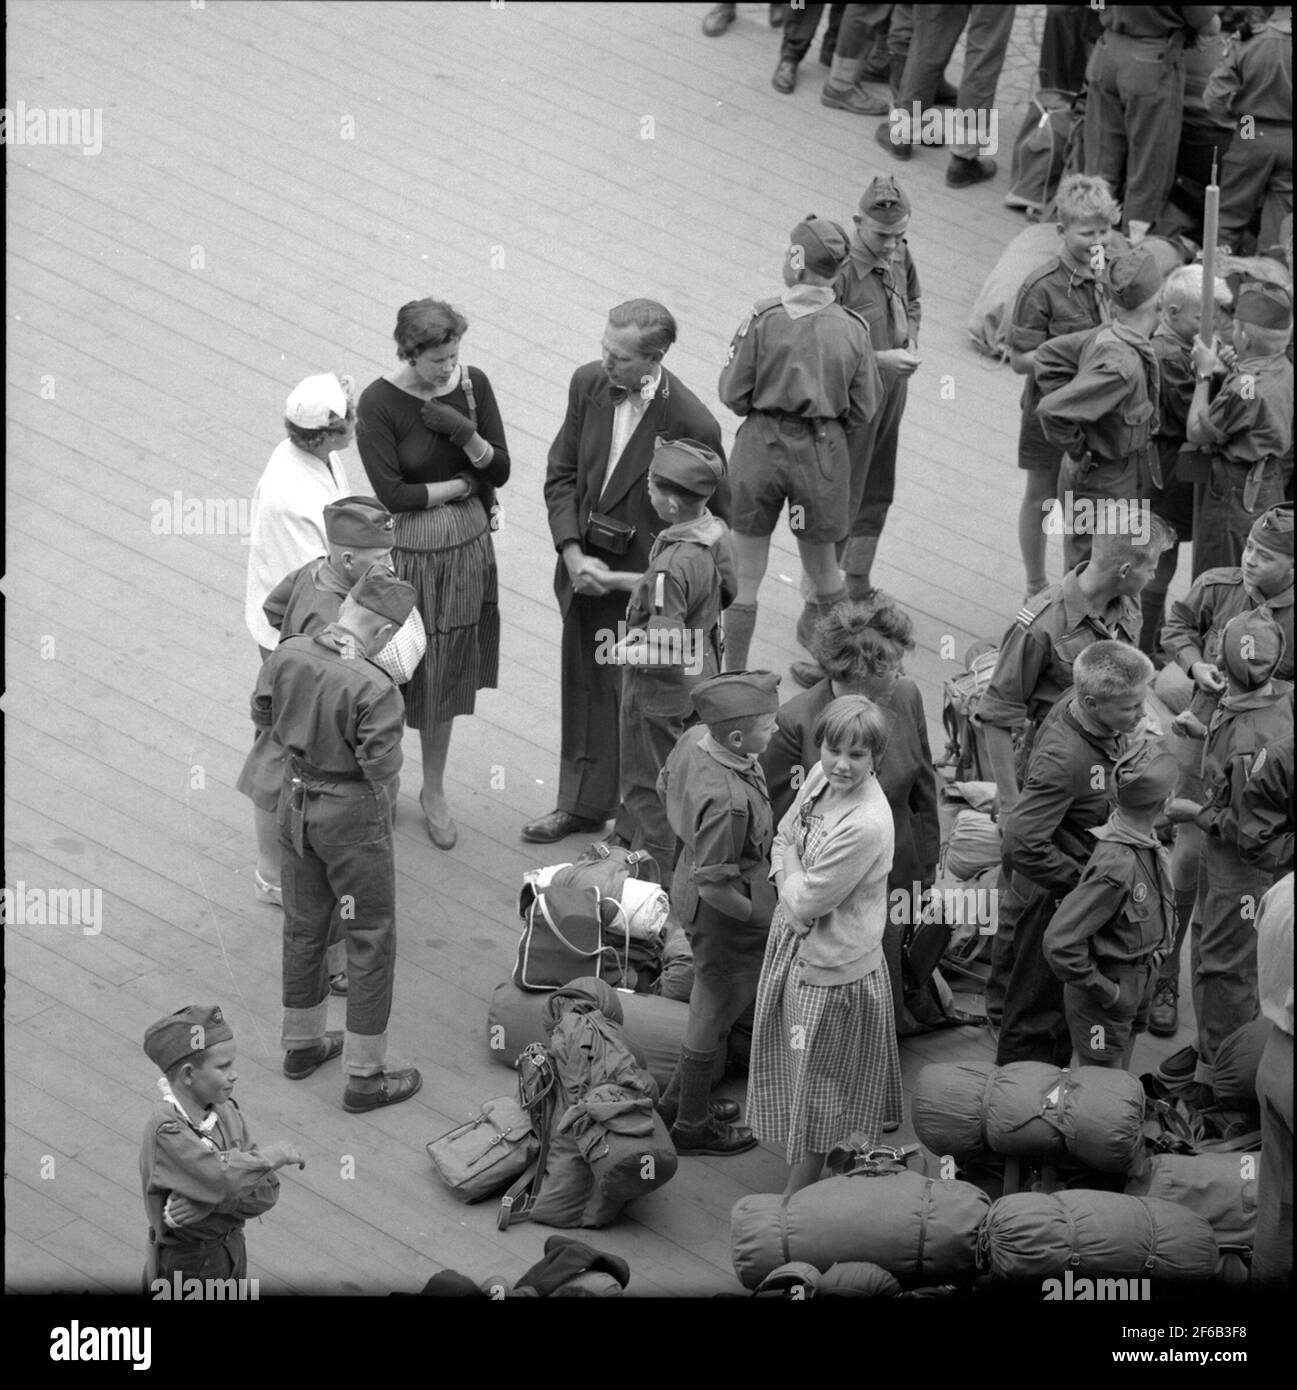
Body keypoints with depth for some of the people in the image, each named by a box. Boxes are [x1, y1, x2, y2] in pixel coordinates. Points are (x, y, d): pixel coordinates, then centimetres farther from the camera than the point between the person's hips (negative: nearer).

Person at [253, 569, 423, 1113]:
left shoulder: (288, 655, -10)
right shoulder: (374, 690, -29)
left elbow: (263, 715, 6)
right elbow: (383, 768, -25)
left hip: (297, 800, 7)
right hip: (353, 817, -7)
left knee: (304, 926, 24)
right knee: (371, 940, 9)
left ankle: (302, 1044, 41)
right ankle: (365, 1077, 16)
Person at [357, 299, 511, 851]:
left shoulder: (472, 383, -5)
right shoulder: (379, 402, -18)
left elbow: (500, 469, -2)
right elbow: (392, 493, -20)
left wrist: (466, 433, -21)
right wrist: (462, 484, -12)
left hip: (466, 547, 4)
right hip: (404, 551, -4)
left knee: (447, 674, 14)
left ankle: (434, 792, 30)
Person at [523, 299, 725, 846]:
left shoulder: (692, 424, -24)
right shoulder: (589, 383, -8)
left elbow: (714, 524, -13)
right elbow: (561, 474, 2)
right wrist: (573, 554, -10)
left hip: (647, 585, -6)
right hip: (586, 567, 6)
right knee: (583, 687, 22)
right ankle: (582, 803, 41)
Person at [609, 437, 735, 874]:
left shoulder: (671, 568, -36)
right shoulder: (717, 533, -11)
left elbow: (662, 651, -33)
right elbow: (728, 589, 8)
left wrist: (625, 652, -15)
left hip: (661, 691, -8)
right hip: (702, 671, 8)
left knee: (649, 788, 12)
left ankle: (658, 875, 27)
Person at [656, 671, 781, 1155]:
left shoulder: (693, 739, -13)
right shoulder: (727, 801, -39)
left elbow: (665, 788, 8)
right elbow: (715, 885, -30)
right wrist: (760, 915, -15)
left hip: (688, 879, 9)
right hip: (720, 916, -9)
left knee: (710, 1001, 29)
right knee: (716, 1011, 14)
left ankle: (678, 1099, 48)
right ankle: (693, 1124, 35)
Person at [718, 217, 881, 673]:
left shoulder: (764, 319, -15)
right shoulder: (852, 329, -7)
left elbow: (732, 393, -9)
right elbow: (864, 409, -1)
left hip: (761, 445, -2)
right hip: (824, 451, 2)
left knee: (745, 575, 8)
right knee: (823, 565, 21)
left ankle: (733, 676, 12)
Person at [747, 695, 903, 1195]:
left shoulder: (865, 825, -33)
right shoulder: (821, 776, -7)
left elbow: (806, 902, -26)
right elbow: (783, 837, 9)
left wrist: (789, 866, -9)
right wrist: (791, 876, -10)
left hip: (832, 967, -8)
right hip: (794, 942, 8)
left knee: (818, 1082, 10)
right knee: (791, 1066, 25)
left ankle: (794, 1202, 26)